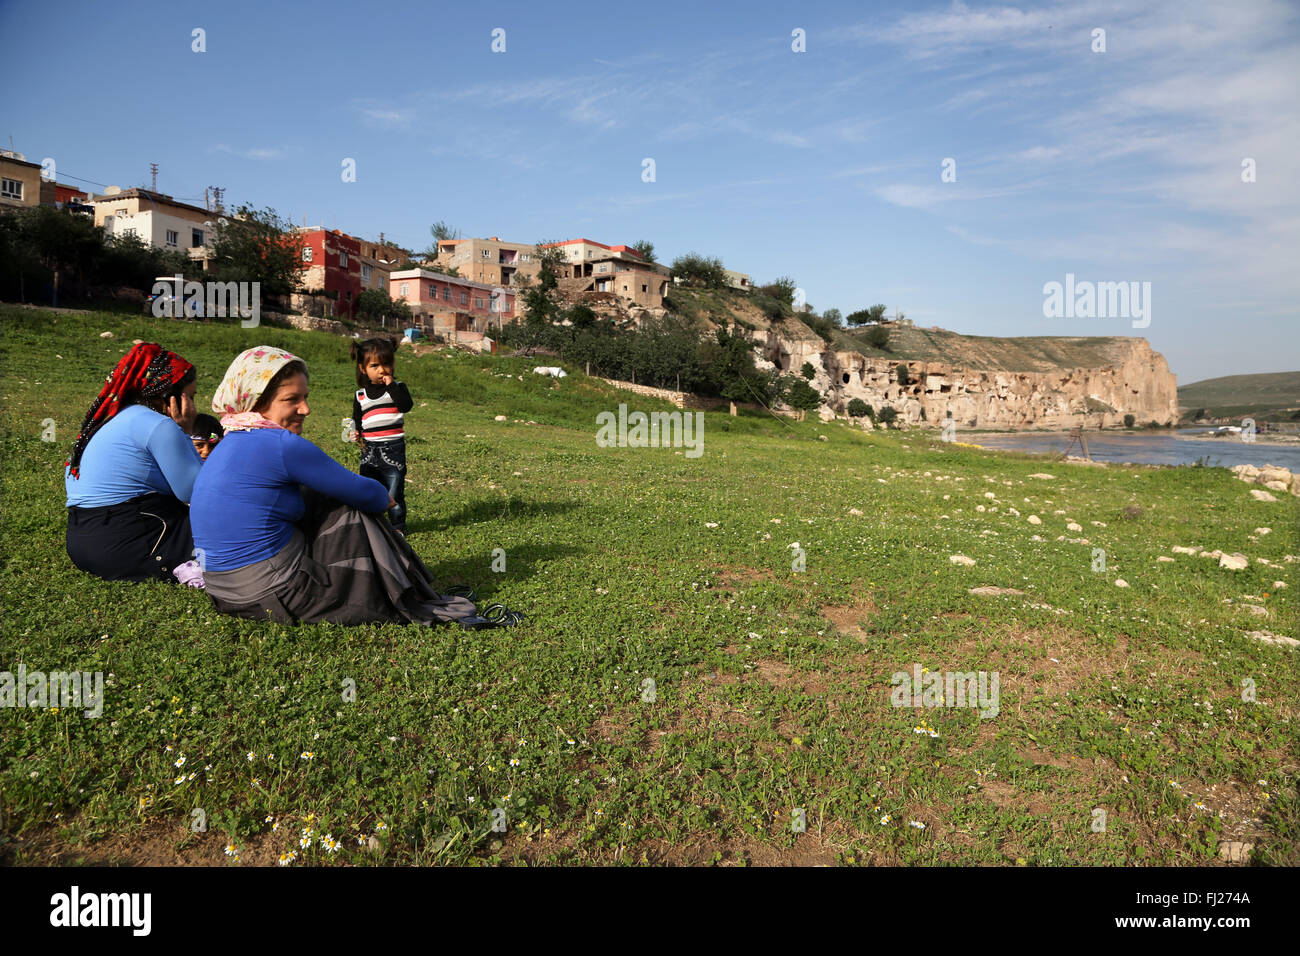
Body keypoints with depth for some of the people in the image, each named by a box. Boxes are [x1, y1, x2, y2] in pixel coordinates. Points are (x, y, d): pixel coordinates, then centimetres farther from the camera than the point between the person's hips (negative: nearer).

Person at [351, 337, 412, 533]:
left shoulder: (397, 388, 1)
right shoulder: (360, 396, 8)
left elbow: (406, 405, -19)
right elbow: (356, 420, 17)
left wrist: (391, 385, -19)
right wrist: (355, 433, -3)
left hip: (393, 449, -3)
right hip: (369, 450, 3)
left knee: (394, 492, 3)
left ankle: (398, 526, 17)